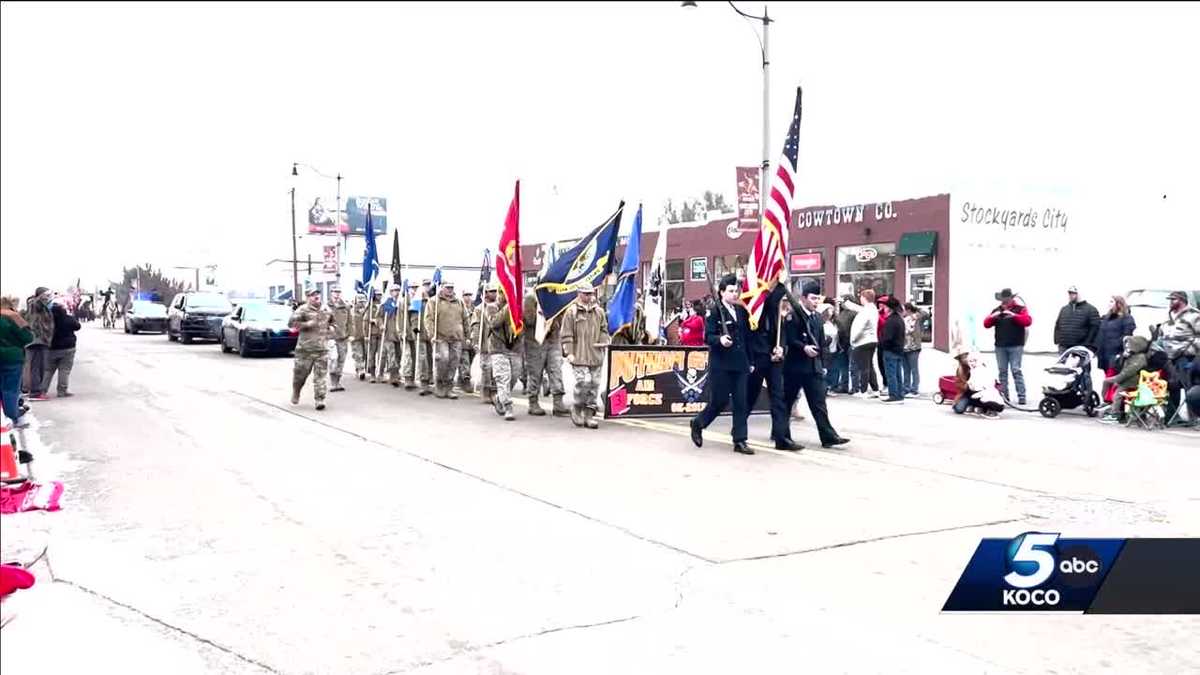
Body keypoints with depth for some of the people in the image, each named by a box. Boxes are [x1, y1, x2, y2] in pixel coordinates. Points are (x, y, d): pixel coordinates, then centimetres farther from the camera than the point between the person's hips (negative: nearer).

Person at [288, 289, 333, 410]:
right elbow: (291, 323, -14)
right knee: (300, 373, 9)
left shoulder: (326, 310, 12)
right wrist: (307, 324, -21)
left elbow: (331, 321, 33)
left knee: (320, 376, -4)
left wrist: (331, 327, 12)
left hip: (322, 349, 3)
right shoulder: (303, 309, -5)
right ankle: (295, 395, 34)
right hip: (305, 349, -3)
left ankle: (319, 400, -2)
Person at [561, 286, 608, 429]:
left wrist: (603, 342, 5)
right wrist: (568, 352, -9)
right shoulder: (571, 312, -1)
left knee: (594, 385, 5)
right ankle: (577, 408, 7)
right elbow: (566, 334, -3)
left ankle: (589, 415, 14)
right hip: (579, 356, -5)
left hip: (596, 355, 5)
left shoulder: (599, 312, 13)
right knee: (583, 382, -16)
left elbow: (604, 330, 23)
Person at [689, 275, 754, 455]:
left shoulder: (742, 311, 11)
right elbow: (707, 337, -11)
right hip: (720, 364, -5)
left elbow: (747, 337, 16)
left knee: (741, 403, 1)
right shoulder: (714, 311, -5)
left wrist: (750, 361, 14)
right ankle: (697, 424, 25)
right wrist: (720, 339, -31)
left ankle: (740, 441, 6)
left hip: (740, 364, 5)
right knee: (719, 401, -1)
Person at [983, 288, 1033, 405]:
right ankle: (1004, 396, 10)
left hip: (1016, 346, -4)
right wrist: (992, 317, -12)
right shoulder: (996, 310, 14)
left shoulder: (1020, 309, 3)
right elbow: (986, 324, 8)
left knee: (1016, 370, -9)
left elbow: (1028, 321, -13)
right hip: (1000, 346, 4)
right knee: (1002, 371, 5)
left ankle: (1021, 396, -7)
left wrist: (1013, 315, -23)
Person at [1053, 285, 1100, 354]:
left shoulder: (1090, 310, -1)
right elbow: (1057, 326, 21)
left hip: (1082, 349, -5)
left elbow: (1095, 328, -8)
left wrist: (1089, 346, -15)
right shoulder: (1064, 309, 17)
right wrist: (1057, 341, 9)